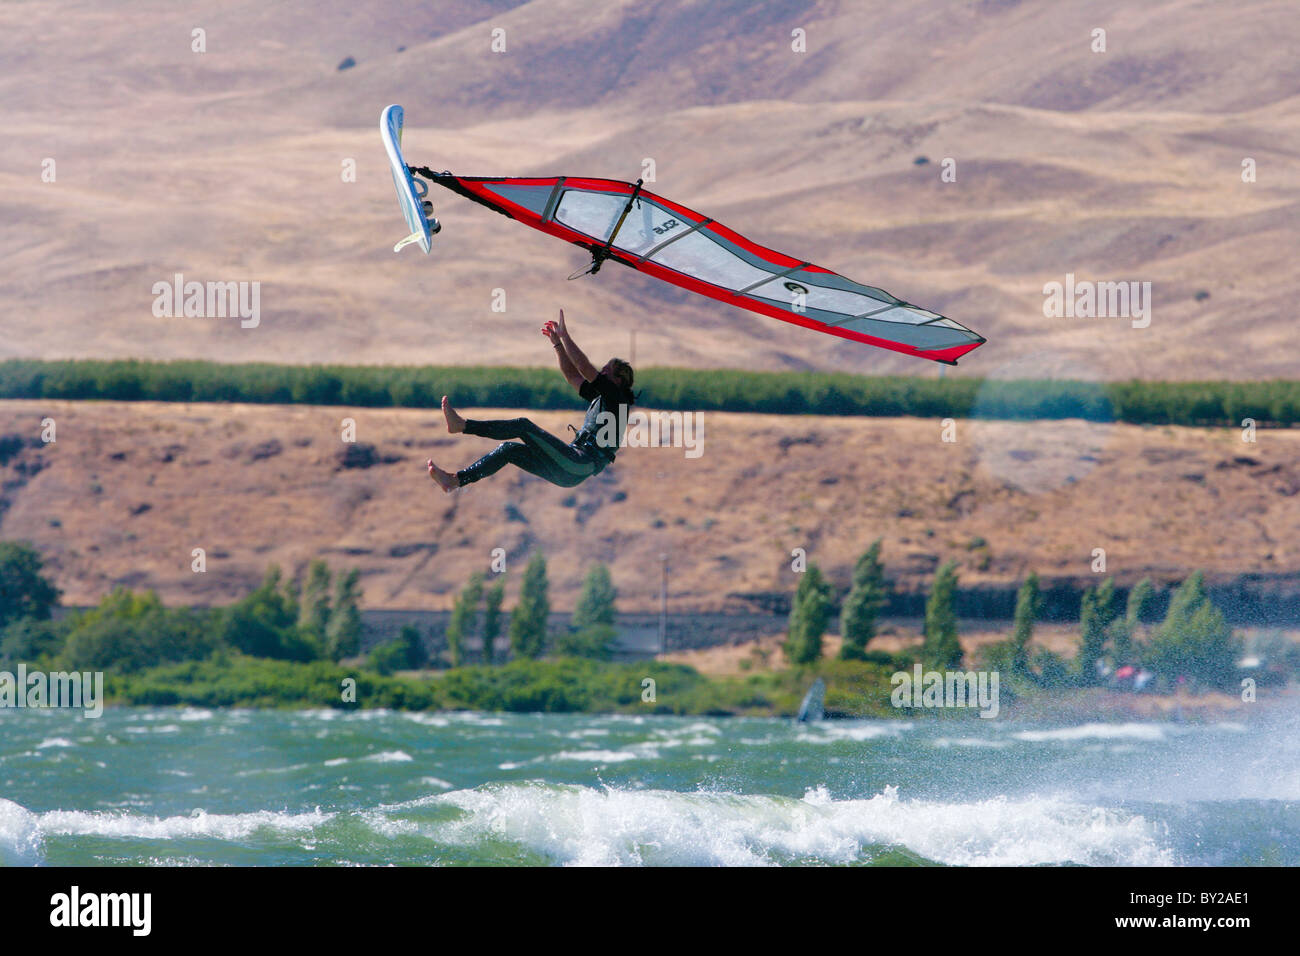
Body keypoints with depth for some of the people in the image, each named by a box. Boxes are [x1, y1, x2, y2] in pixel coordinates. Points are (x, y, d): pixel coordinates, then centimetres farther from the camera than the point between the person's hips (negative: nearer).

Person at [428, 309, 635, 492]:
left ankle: (461, 425, -18)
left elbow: (585, 370, -10)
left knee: (524, 426, -15)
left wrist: (565, 335, -8)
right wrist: (557, 343, 24)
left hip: (579, 466, -9)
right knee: (509, 448, -1)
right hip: (568, 471, 9)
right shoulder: (599, 397, 26)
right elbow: (573, 376, 31)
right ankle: (454, 480, -10)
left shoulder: (616, 397, -1)